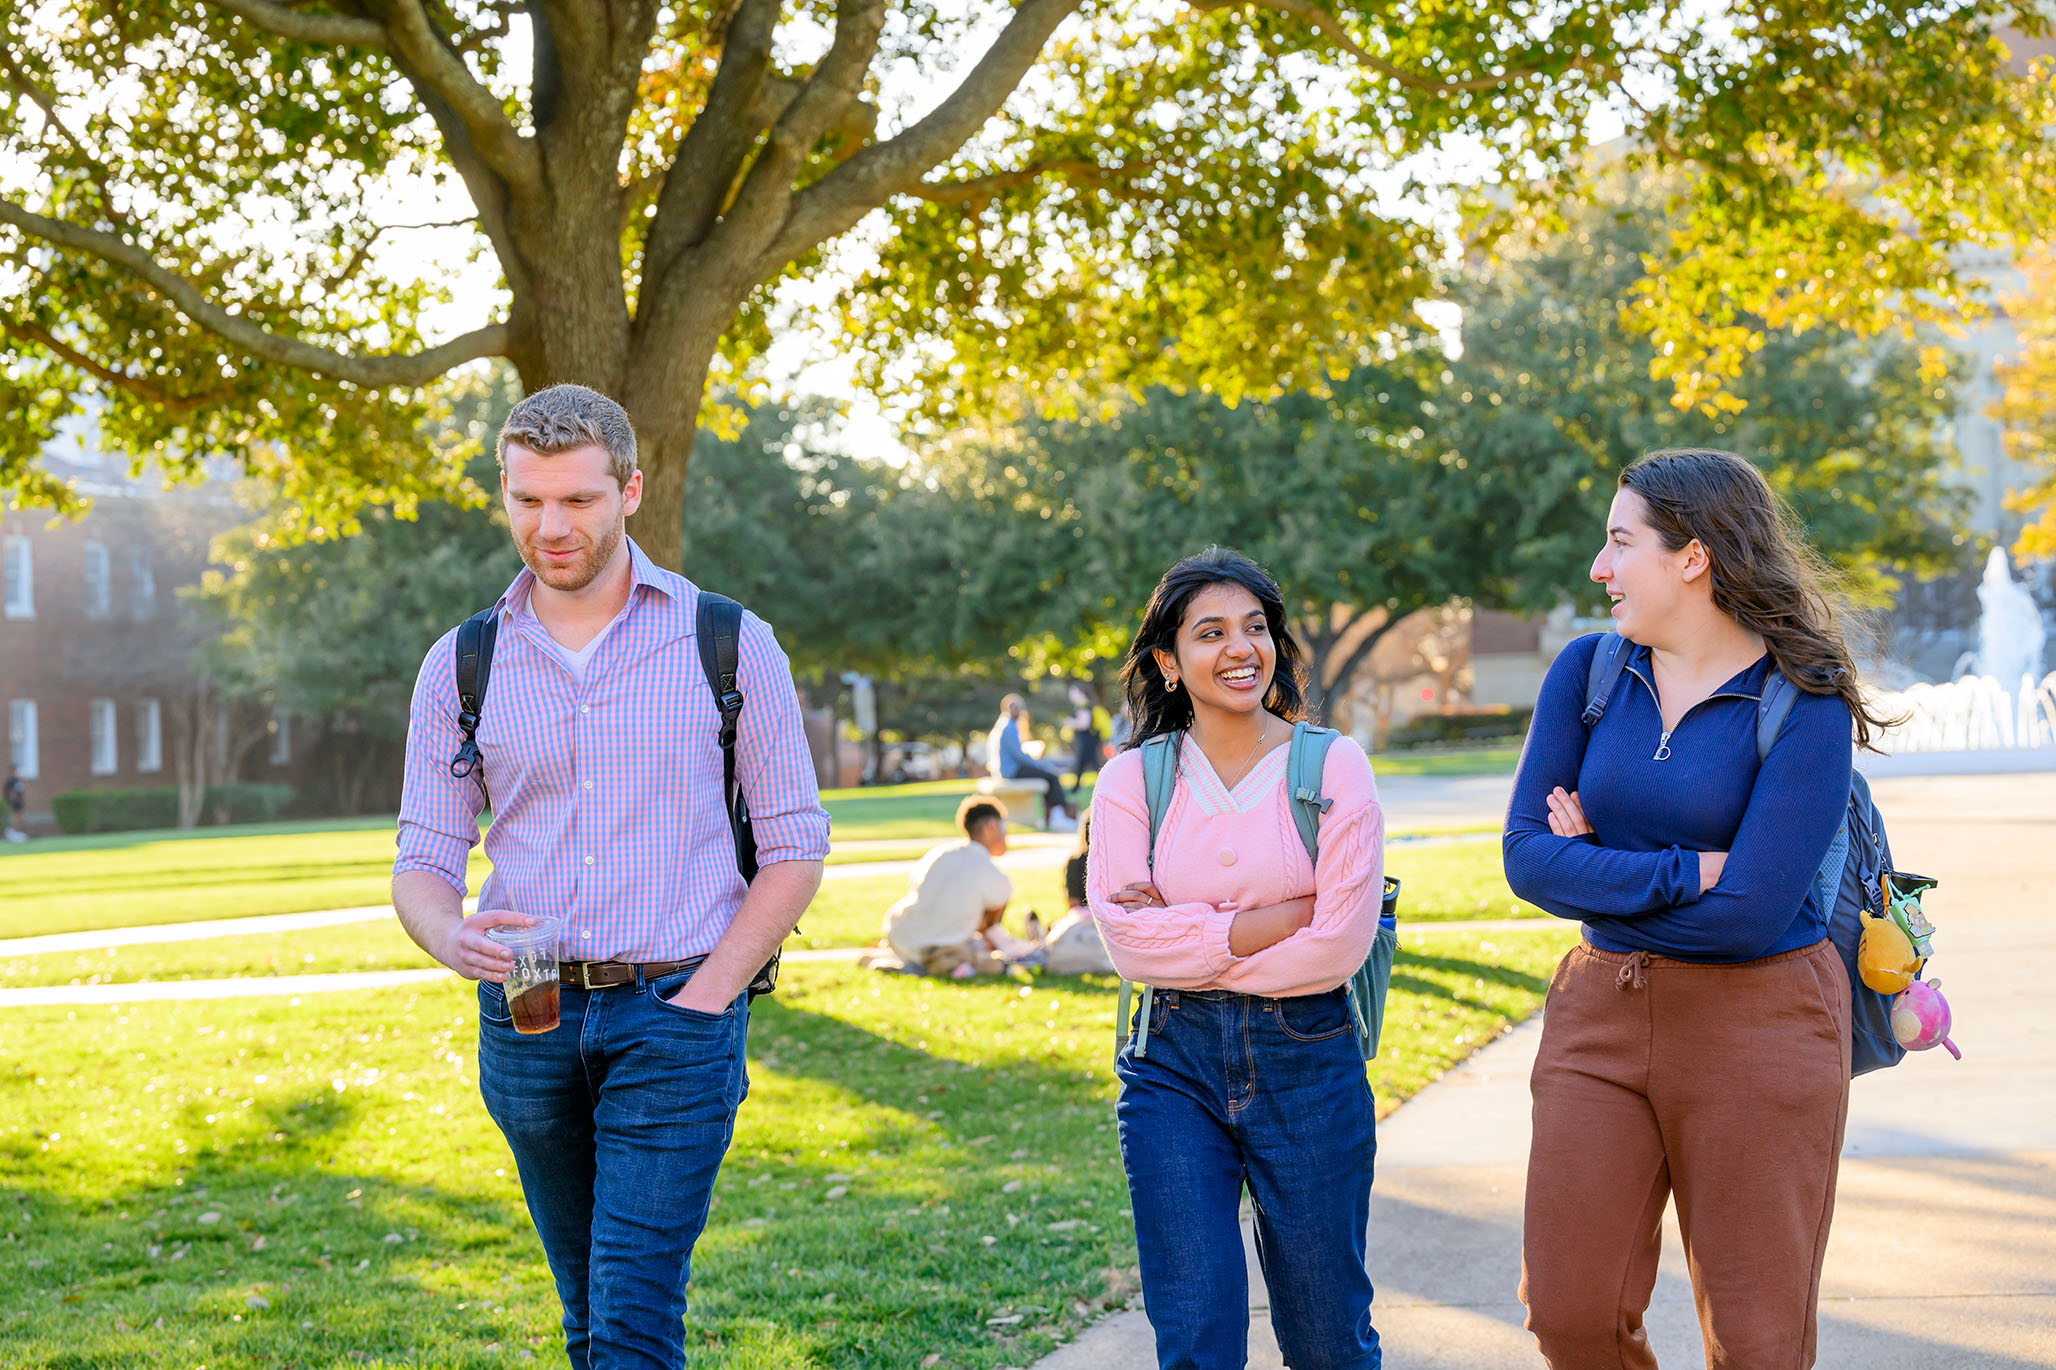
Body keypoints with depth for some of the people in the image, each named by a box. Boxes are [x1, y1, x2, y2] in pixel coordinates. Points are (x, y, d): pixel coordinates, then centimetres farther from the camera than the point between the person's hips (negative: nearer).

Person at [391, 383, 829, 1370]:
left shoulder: (731, 644, 0)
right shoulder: (460, 666, 7)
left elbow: (794, 843, 2)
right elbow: (422, 862, 6)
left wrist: (706, 994, -9)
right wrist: (454, 938, -18)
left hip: (676, 1012, -3)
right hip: (526, 1021, 3)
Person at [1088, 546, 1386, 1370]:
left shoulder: (1333, 768, -2)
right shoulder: (1133, 780, 2)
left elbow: (1339, 944, -10)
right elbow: (1127, 937, -10)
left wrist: (1187, 937, -8)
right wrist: (1282, 918, -13)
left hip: (1307, 1061, -1)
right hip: (1174, 1064, 1)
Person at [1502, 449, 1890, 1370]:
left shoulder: (1805, 707, -12)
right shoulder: (1588, 671, 2)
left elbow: (1747, 917, -19)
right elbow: (1528, 859, -6)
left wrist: (1599, 871, -8)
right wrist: (1687, 874, -16)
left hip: (1757, 1026, -4)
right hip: (1599, 1016, 4)